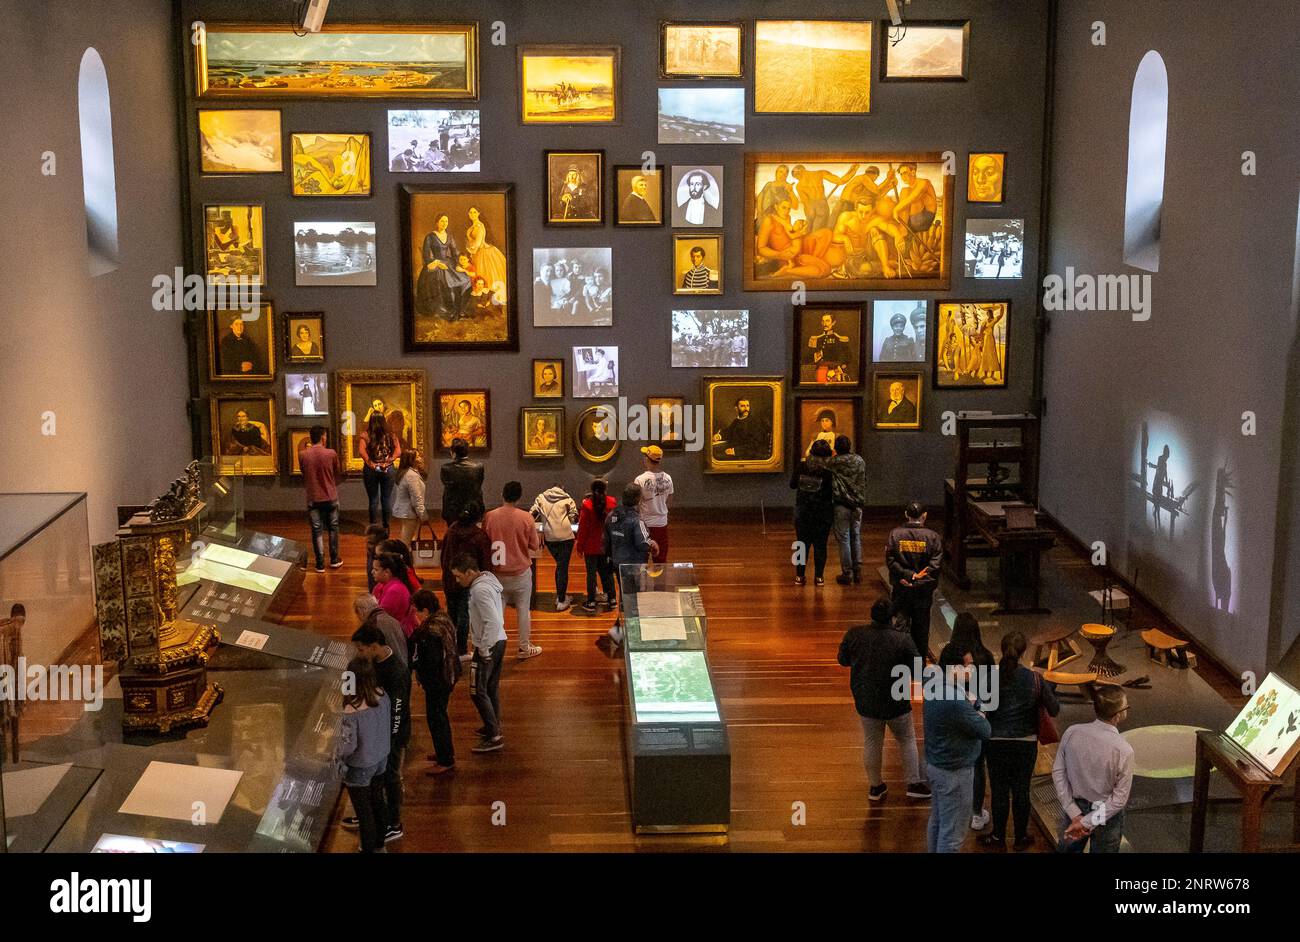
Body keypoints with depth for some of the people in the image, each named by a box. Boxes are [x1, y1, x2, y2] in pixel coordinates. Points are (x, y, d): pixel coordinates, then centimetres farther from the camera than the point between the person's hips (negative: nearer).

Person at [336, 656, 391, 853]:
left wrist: (337, 756, -2)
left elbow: (348, 746, -24)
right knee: (378, 802, 25)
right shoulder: (383, 695, -16)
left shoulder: (351, 712, -34)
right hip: (381, 759, 6)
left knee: (364, 811, 14)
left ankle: (369, 850, 32)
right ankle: (379, 846, 45)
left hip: (360, 768, -6)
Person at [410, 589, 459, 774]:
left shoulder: (431, 632, -30)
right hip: (449, 674, 10)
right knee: (440, 715, 25)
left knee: (435, 717, 4)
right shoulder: (442, 619, 1)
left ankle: (446, 760, 14)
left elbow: (431, 662, -27)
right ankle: (447, 751, 40)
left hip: (437, 681, -10)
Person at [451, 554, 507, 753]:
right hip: (499, 641, 10)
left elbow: (493, 622, -28)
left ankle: (494, 736, -5)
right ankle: (494, 727, 32)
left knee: (478, 692, -5)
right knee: (492, 688, 20)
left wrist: (484, 650, -19)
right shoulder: (488, 580, 9)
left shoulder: (480, 590, -22)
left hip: (488, 646, -10)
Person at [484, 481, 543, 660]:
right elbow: (535, 546, -6)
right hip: (521, 572, -1)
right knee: (523, 610, 12)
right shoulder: (526, 518, -14)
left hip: (497, 573, 1)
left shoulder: (489, 517, -10)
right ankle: (525, 648, 20)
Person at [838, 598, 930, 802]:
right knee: (907, 741, 18)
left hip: (865, 702, 3)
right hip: (896, 702, -3)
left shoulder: (854, 634, -14)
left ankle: (875, 786, 29)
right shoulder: (903, 641, -22)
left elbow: (843, 660, 1)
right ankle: (914, 784, 24)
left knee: (872, 744, 18)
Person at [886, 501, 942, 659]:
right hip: (924, 588, 0)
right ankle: (921, 657, 18)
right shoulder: (932, 536, -7)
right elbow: (935, 563, -11)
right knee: (921, 625, 11)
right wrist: (918, 576, -8)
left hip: (901, 588, 0)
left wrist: (908, 575, -10)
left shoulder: (895, 534, -6)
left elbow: (890, 560, -10)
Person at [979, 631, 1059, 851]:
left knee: (999, 790, 13)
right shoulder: (1035, 680, -13)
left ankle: (999, 837, 25)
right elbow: (1054, 710, -4)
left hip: (997, 743, 0)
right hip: (1026, 743, 1)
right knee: (1021, 790, 14)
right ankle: (1021, 838, 28)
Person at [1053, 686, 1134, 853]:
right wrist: (1086, 822, -18)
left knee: (1068, 849, 26)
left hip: (1076, 807, 3)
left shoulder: (1072, 733, -17)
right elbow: (1120, 798, -23)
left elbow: (1058, 773, -11)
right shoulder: (1124, 750, -27)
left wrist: (1075, 814, -9)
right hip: (1107, 814, -3)